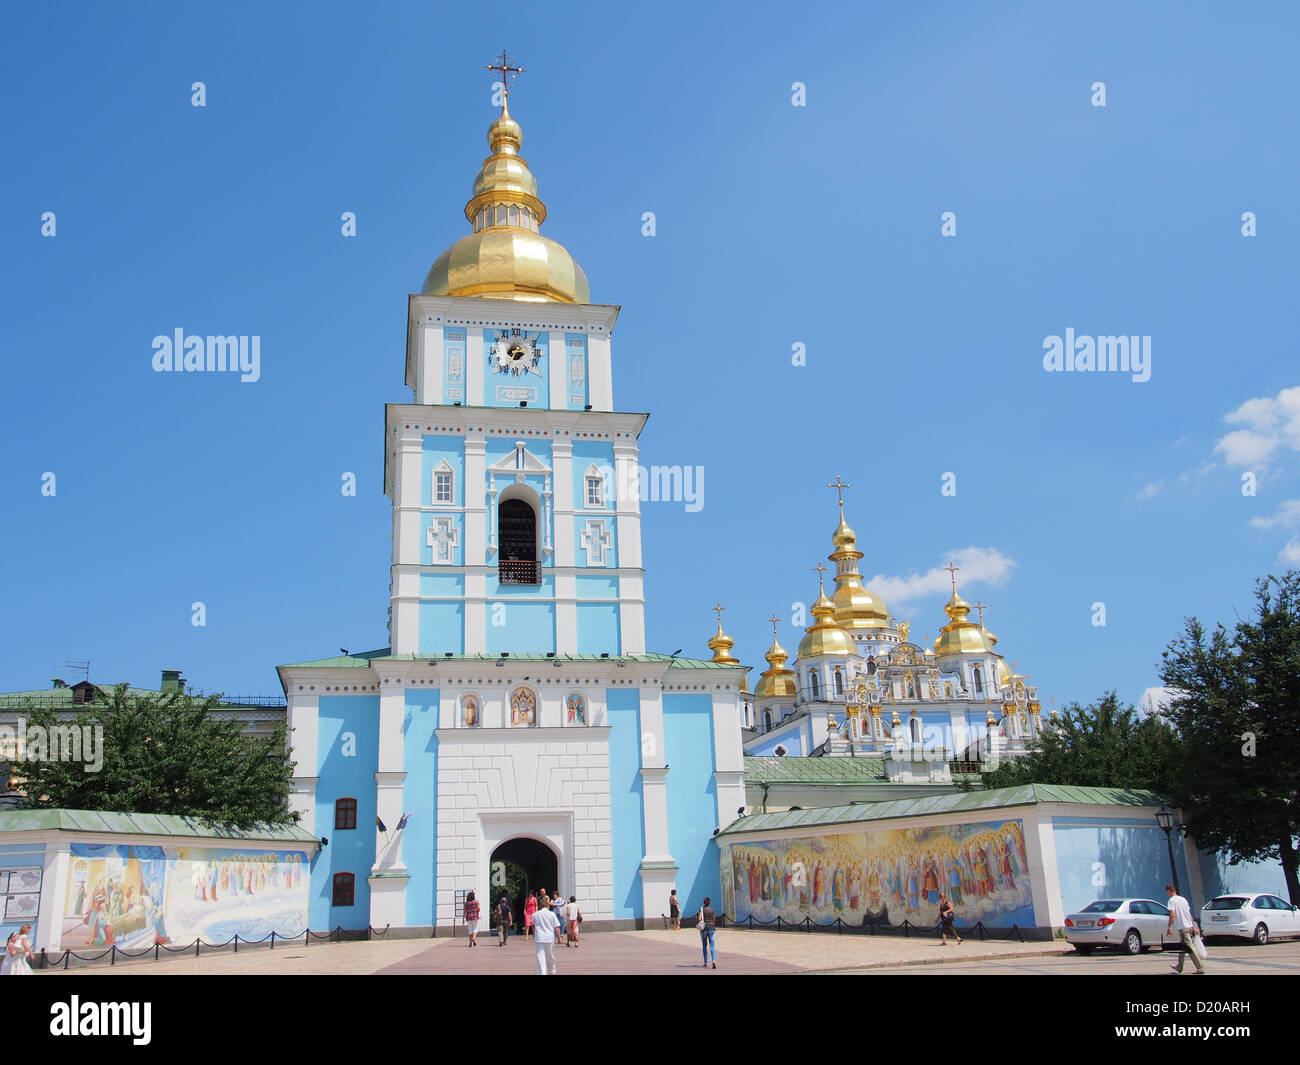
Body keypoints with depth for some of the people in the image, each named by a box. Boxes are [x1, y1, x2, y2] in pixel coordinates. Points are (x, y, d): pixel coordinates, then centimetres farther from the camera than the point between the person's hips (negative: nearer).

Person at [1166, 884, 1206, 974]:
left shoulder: (1172, 900, -10)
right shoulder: (1183, 899, 14)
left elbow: (1172, 915, -20)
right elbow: (1190, 914, 16)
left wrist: (1169, 927, -12)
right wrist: (1194, 927, 18)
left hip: (1182, 928, -8)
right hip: (1189, 926, 8)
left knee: (1190, 948, -5)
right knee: (1183, 947, 18)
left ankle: (1200, 968, -6)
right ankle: (1179, 967, 27)